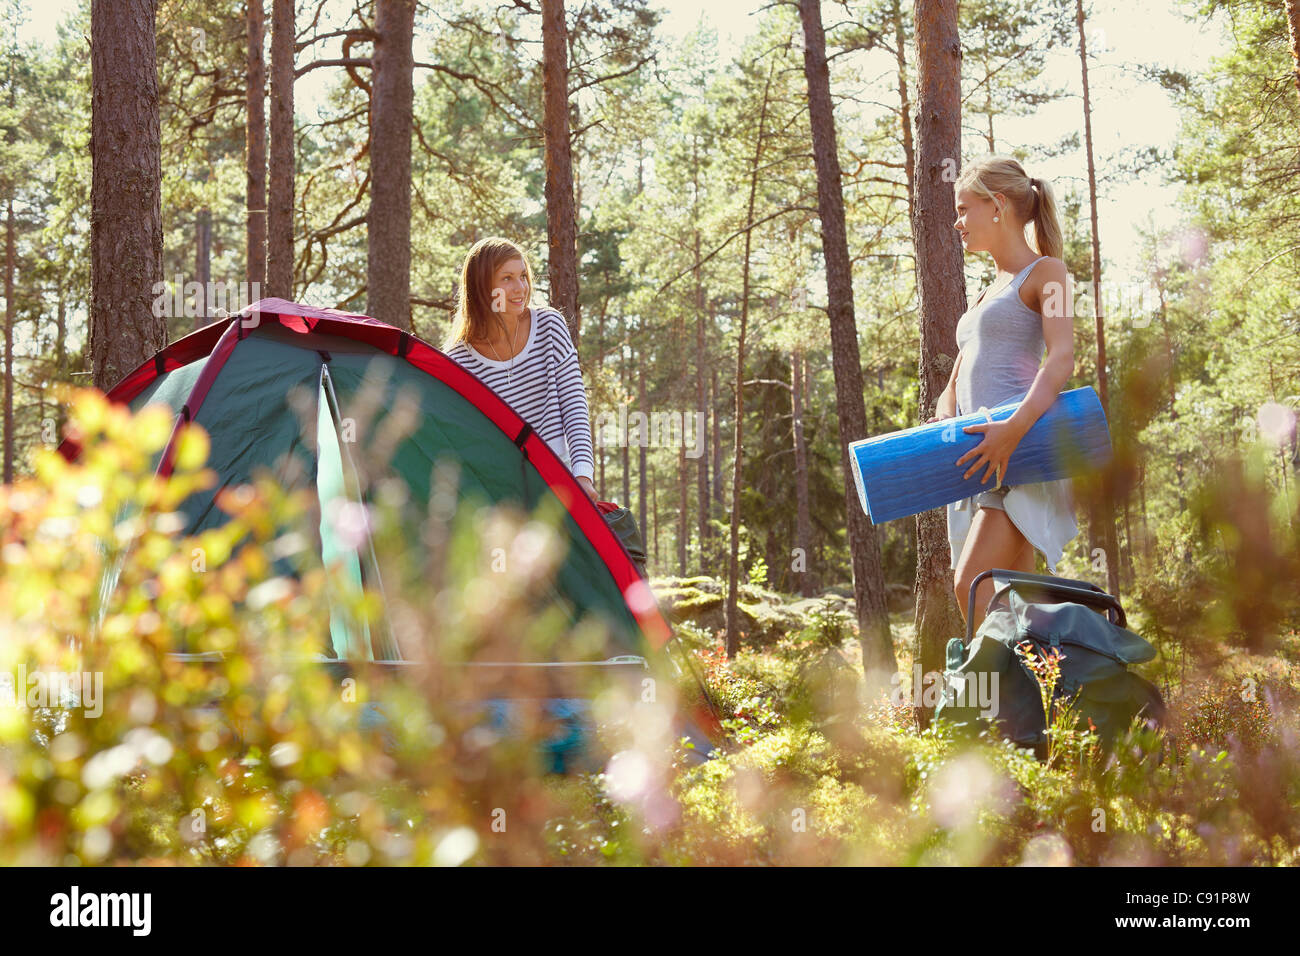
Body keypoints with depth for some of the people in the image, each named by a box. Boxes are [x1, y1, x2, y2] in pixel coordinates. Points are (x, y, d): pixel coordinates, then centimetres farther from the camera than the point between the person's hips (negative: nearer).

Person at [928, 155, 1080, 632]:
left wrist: (1014, 428, -28)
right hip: (982, 459, 8)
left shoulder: (1045, 271, 2)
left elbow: (1061, 361, -14)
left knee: (973, 584, -21)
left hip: (1021, 450, -8)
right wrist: (944, 424, 1)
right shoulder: (988, 293, 26)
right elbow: (955, 386, 24)